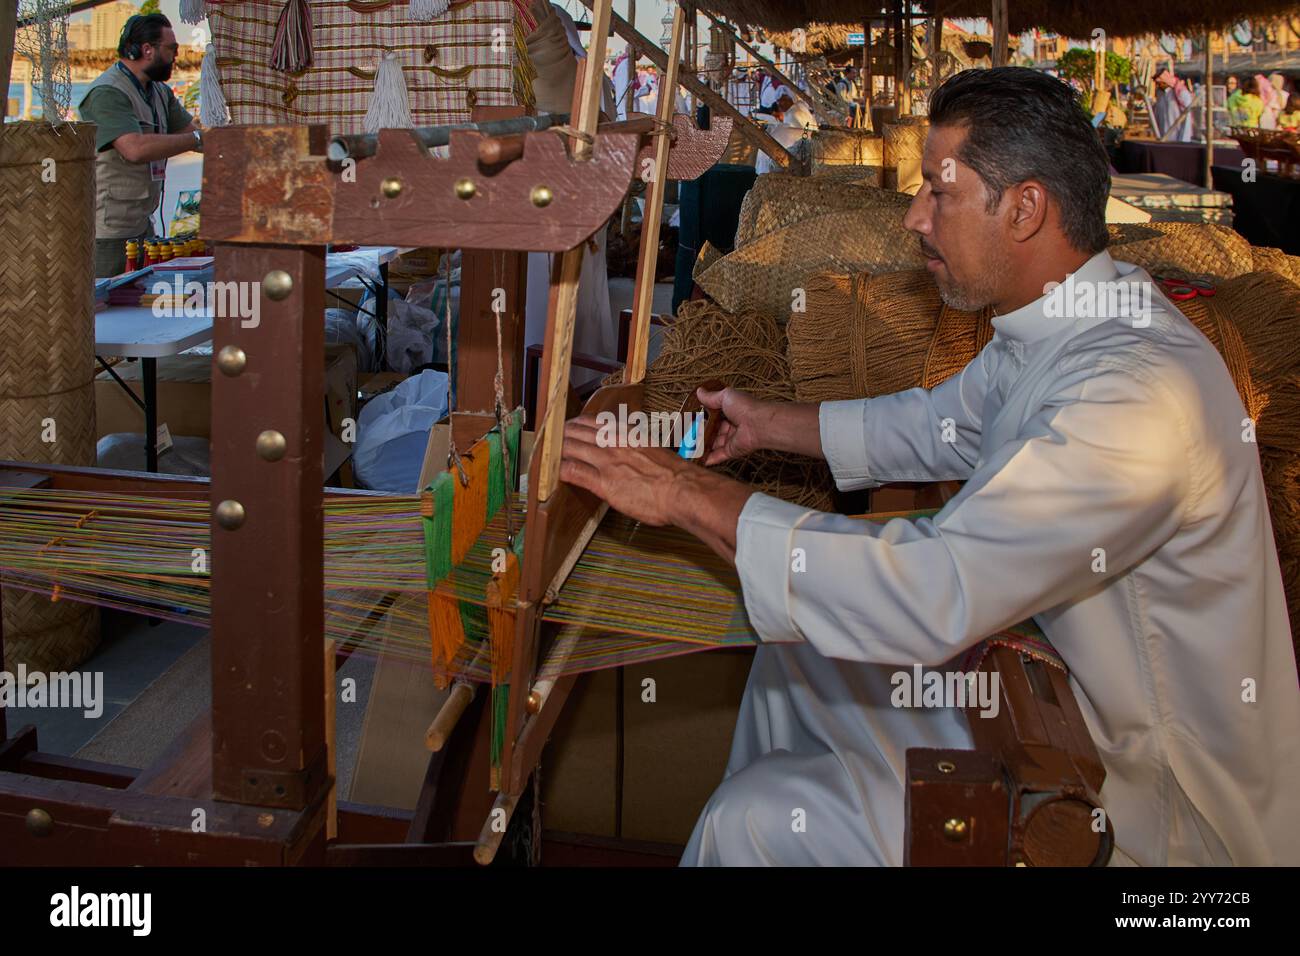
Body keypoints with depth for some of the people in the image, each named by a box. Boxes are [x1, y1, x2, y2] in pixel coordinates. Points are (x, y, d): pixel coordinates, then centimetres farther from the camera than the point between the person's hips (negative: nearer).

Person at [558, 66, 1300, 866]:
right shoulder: (1065, 324, 0)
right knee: (793, 652, 15)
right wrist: (769, 423, 16)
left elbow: (933, 597, -37)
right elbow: (939, 425, 19)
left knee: (753, 819, -10)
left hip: (1143, 813, -9)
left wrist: (689, 494, -30)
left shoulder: (1138, 394, -33)